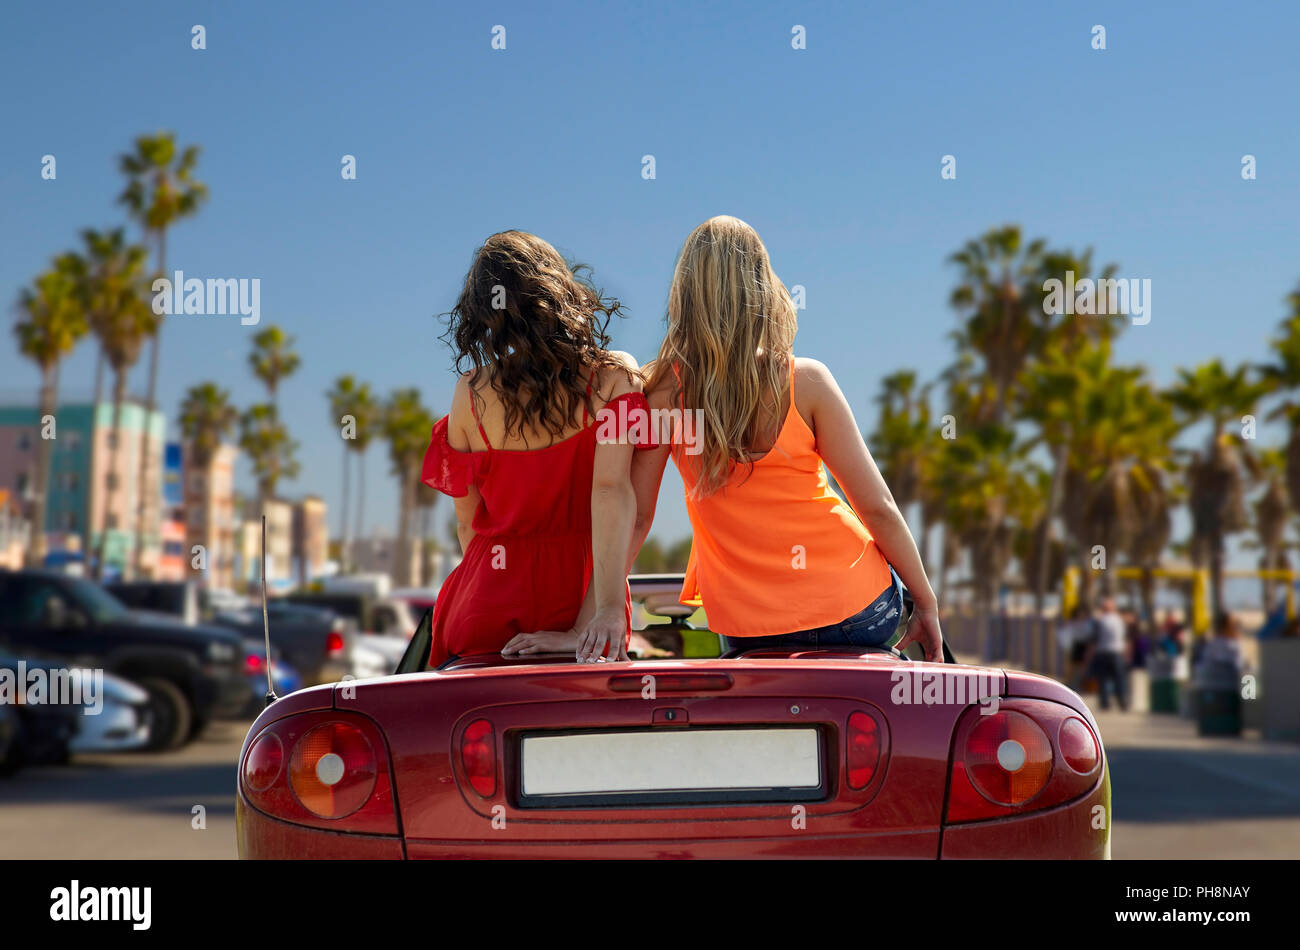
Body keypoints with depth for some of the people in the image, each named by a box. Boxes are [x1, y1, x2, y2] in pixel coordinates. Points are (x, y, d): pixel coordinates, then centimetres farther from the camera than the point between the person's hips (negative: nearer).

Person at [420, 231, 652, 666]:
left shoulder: (471, 391, -2)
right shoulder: (615, 374, -6)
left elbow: (467, 523, 4)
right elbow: (612, 489, -18)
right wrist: (605, 611, -22)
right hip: (576, 604, -1)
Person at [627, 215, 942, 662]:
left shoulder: (665, 391, -9)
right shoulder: (806, 380, -12)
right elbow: (877, 507, -9)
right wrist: (927, 604, 2)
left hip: (749, 633, 1)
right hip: (861, 610, -1)